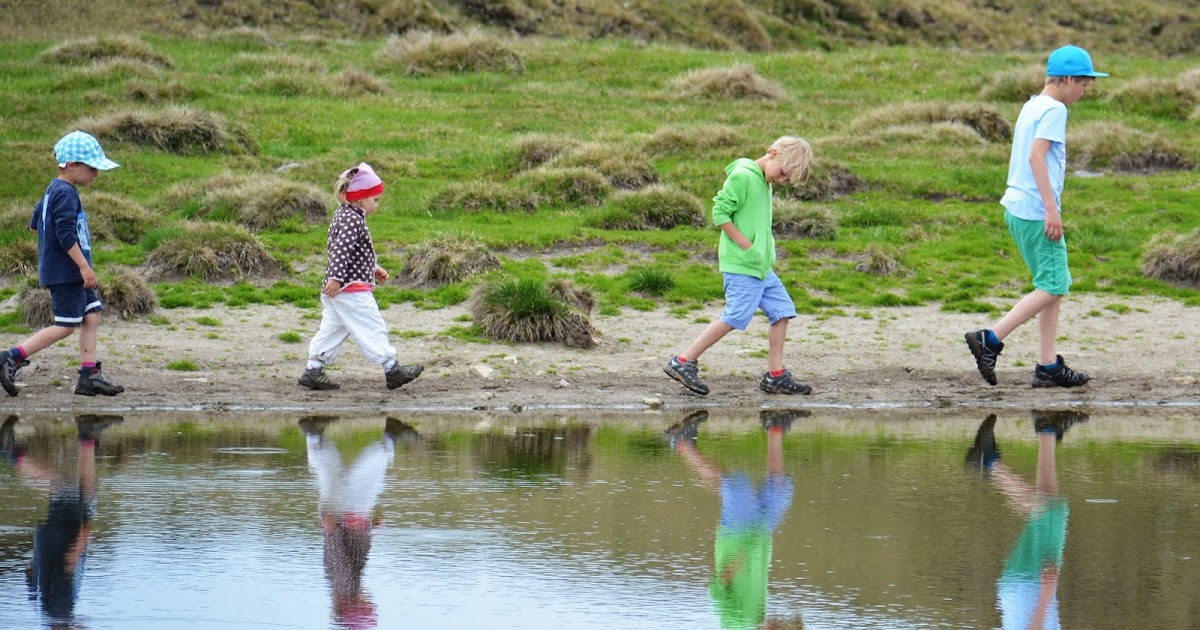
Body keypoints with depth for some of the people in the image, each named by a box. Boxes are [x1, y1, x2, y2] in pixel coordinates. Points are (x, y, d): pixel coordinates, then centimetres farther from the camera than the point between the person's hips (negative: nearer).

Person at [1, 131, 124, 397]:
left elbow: (35, 223, 24)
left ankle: (89, 376, 8)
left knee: (92, 316, 8)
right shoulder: (66, 194, -17)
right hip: (66, 272, -10)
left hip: (73, 274, 10)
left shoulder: (52, 191, 14)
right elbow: (66, 234, -24)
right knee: (65, 326, -7)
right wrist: (84, 266, -23)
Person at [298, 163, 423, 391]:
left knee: (332, 329, 12)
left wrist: (373, 270, 28)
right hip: (352, 289, -10)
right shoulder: (353, 220, -16)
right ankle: (392, 370, 1)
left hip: (337, 289, 10)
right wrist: (336, 277, -34)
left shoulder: (342, 216, 18)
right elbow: (341, 250, -27)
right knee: (372, 328, -4)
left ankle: (313, 370, 10)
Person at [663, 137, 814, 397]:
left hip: (762, 267, 10)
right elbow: (720, 212, -17)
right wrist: (747, 246, -17)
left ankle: (775, 376, 12)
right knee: (736, 316, -10)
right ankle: (683, 362, -4)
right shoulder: (742, 176, -14)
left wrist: (766, 251, 9)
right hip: (741, 266, -10)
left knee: (782, 311, 7)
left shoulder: (764, 182, 15)